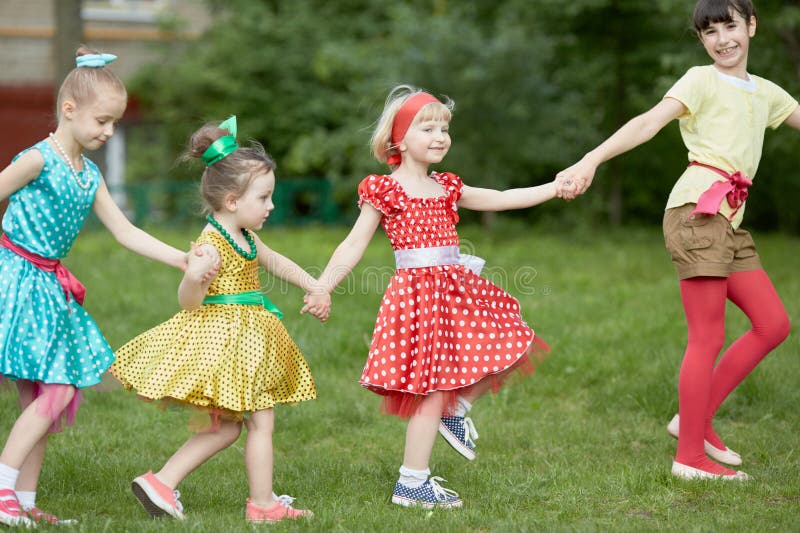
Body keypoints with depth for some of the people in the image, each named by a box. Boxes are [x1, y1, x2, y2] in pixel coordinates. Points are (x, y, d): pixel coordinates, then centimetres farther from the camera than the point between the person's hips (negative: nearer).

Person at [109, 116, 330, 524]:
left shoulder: (245, 238, 11)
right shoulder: (211, 243, -18)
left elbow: (276, 262, 29)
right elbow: (189, 302, -19)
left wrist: (315, 288, 28)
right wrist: (193, 278, -39)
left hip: (247, 338, 10)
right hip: (225, 337, -10)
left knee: (226, 427, 11)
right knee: (260, 422, -2)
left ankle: (161, 482, 9)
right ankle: (263, 503, 8)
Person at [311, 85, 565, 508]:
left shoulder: (447, 188, 15)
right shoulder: (384, 191, -4)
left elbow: (502, 199, 16)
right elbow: (353, 246, -3)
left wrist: (555, 188, 10)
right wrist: (320, 291, -9)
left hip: (456, 290, 7)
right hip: (416, 294, -7)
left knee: (508, 347, 4)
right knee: (433, 386, -8)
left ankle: (455, 410, 21)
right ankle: (412, 483, -1)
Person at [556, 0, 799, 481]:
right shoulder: (702, 81, -1)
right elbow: (649, 122, -14)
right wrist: (591, 160, -27)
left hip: (730, 220, 8)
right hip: (698, 210, -8)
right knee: (709, 337, -7)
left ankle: (697, 418, 14)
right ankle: (690, 456, 0)